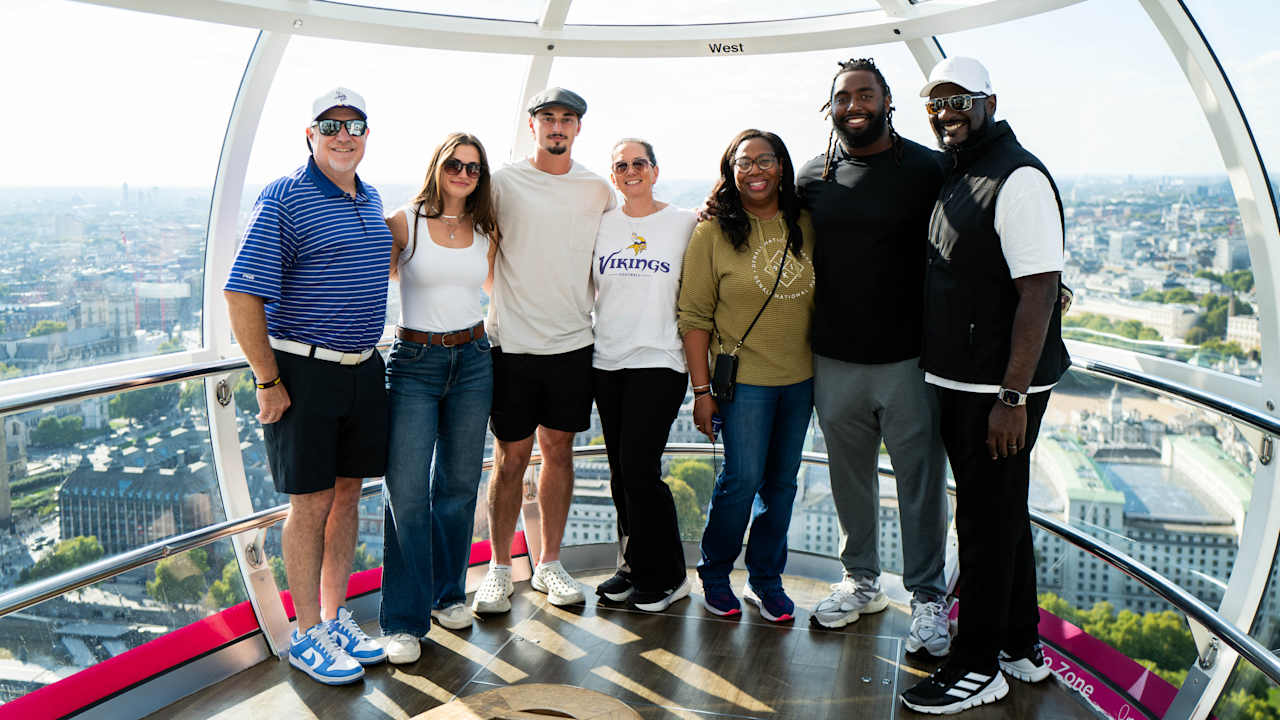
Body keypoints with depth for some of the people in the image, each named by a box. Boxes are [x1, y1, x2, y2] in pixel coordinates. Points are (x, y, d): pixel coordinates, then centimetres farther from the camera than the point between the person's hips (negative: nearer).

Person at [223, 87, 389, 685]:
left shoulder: (370, 199, 11)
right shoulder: (284, 198, -12)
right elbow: (242, 295, -16)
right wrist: (269, 383, -15)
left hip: (362, 369, 7)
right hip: (303, 371, -7)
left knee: (348, 492, 13)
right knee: (311, 503, 1)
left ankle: (335, 617, 27)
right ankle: (307, 635, 16)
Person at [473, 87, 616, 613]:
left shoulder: (598, 190, 9)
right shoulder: (503, 182, 0)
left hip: (573, 342, 3)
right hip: (512, 341, -2)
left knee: (559, 451, 9)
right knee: (511, 457, 3)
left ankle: (549, 564, 22)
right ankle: (499, 569, 17)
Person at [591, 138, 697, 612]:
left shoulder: (685, 223, 2)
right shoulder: (600, 224, 9)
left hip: (659, 361, -4)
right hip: (608, 360, 4)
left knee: (639, 469, -8)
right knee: (621, 471, 9)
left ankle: (665, 577, 9)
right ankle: (634, 567, 25)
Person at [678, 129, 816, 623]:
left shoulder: (806, 226, 6)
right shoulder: (713, 232, -5)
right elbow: (694, 315, -6)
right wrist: (701, 388, -10)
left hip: (801, 379, 4)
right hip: (744, 378, -4)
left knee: (782, 481, 10)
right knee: (743, 477, -3)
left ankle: (766, 577, 26)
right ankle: (714, 573, 19)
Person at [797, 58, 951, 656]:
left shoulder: (927, 169, -2)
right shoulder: (814, 176, 8)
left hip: (909, 358, -3)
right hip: (834, 359, 4)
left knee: (920, 480, 5)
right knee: (849, 474, 15)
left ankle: (927, 597, 21)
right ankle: (861, 582, 33)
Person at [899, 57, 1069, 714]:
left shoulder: (1018, 179, -15)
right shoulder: (954, 178, 14)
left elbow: (1039, 294, -21)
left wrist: (1012, 397, -23)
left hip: (1001, 390, -9)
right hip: (958, 383, 9)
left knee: (987, 520, 0)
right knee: (1003, 513, 18)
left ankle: (977, 667, 14)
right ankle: (1022, 647, 33)